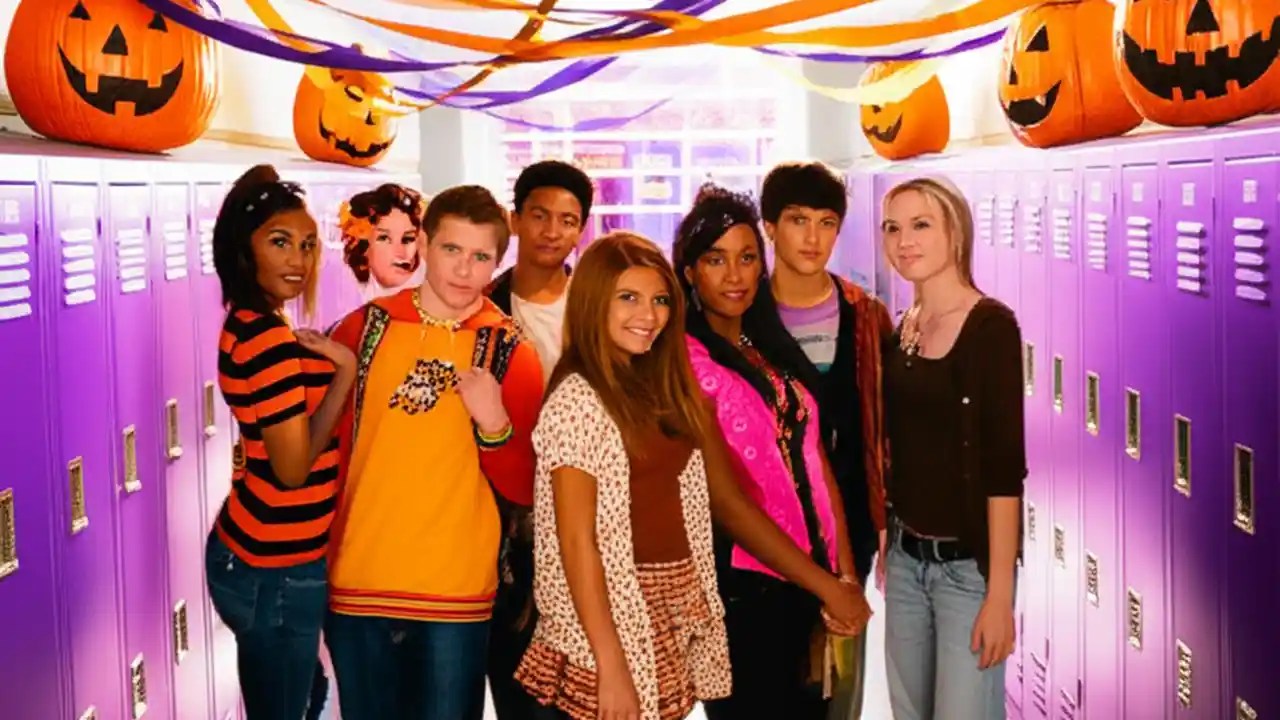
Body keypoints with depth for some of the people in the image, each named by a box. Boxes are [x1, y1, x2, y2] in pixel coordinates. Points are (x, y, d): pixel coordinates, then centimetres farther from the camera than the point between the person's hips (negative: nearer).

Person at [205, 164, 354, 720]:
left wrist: (328, 366, 2)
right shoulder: (269, 339, -21)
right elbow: (294, 466, -21)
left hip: (249, 553, 9)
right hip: (277, 570, -9)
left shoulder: (247, 325, 9)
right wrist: (345, 371, -17)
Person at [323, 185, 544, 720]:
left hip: (457, 594, -1)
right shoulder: (363, 328, 2)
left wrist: (494, 424, -16)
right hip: (357, 586, 1)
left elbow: (525, 490, 0)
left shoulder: (511, 353, 0)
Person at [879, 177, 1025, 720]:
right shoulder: (902, 329, 8)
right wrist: (888, 543, 11)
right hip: (906, 557, 6)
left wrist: (999, 590, -18)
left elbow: (1004, 465, -16)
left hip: (968, 562, -6)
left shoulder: (991, 325, -13)